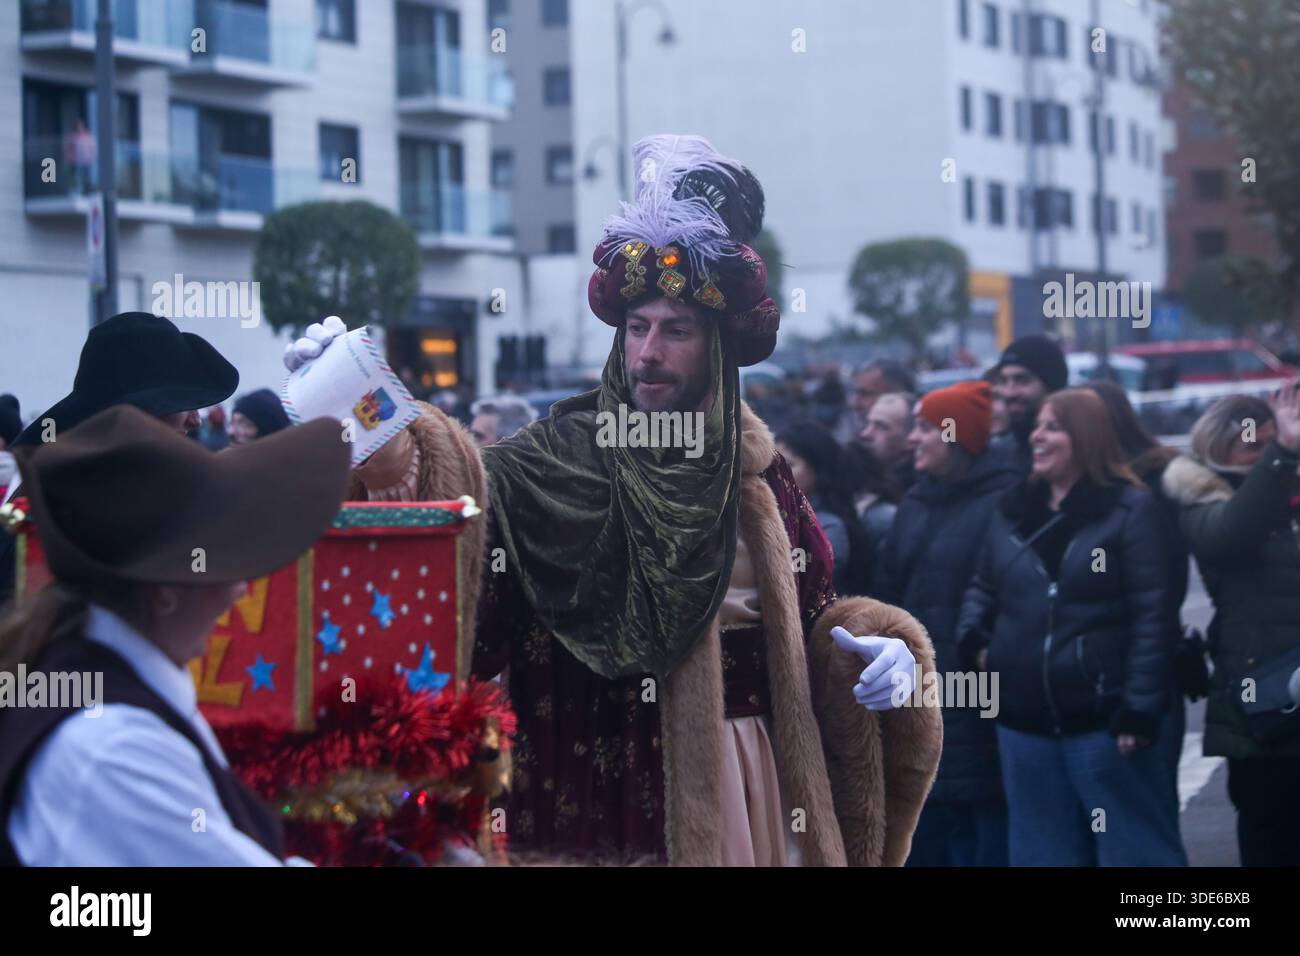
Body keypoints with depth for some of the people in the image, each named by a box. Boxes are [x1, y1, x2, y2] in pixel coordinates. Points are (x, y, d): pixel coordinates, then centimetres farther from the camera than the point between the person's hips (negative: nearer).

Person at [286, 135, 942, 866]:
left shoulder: (759, 475, 7)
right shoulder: (564, 457, -5)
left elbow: (814, 617, 16)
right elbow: (457, 486, -24)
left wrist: (883, 646, -4)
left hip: (741, 790, 4)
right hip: (596, 798, -4)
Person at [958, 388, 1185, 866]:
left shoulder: (1130, 509, -7)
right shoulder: (1012, 510, 12)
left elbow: (1152, 615, -12)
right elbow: (982, 587, 22)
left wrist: (1140, 706, -17)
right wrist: (973, 637, 1)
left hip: (1104, 718, -6)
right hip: (1024, 720, 6)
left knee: (1133, 847, 1)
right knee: (1043, 849, 14)